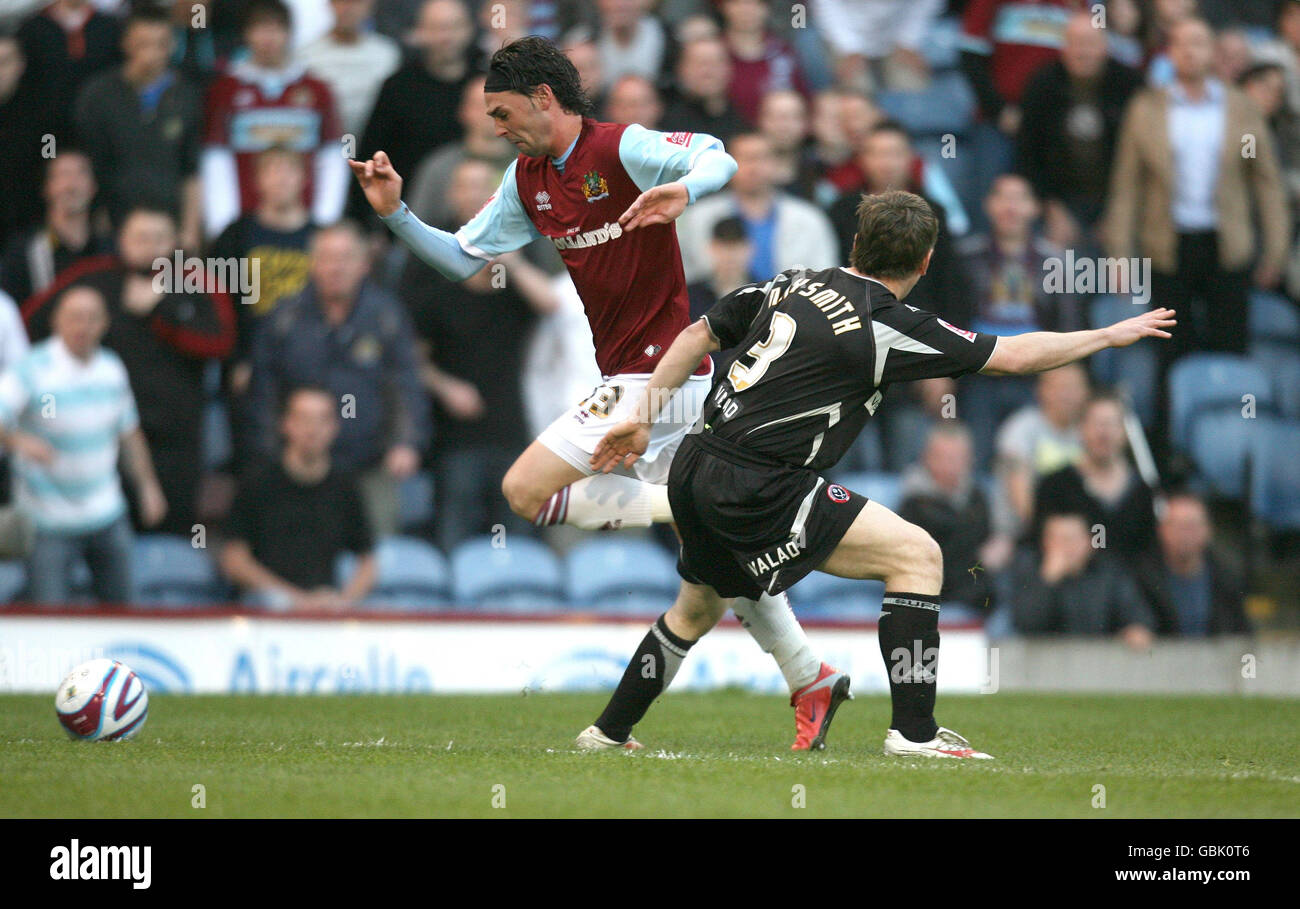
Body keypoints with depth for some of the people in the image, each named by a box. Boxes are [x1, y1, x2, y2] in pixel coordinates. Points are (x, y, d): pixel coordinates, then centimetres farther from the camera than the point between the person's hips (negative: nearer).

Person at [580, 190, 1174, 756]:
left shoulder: (791, 286, 10)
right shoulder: (888, 327, -10)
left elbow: (698, 335, 17)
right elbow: (1012, 356, -4)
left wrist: (642, 420, 24)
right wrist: (1110, 336, 8)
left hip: (693, 471, 8)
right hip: (758, 490, -8)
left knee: (697, 609, 31)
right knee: (916, 555, -5)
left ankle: (608, 732, 40)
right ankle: (913, 732, -8)